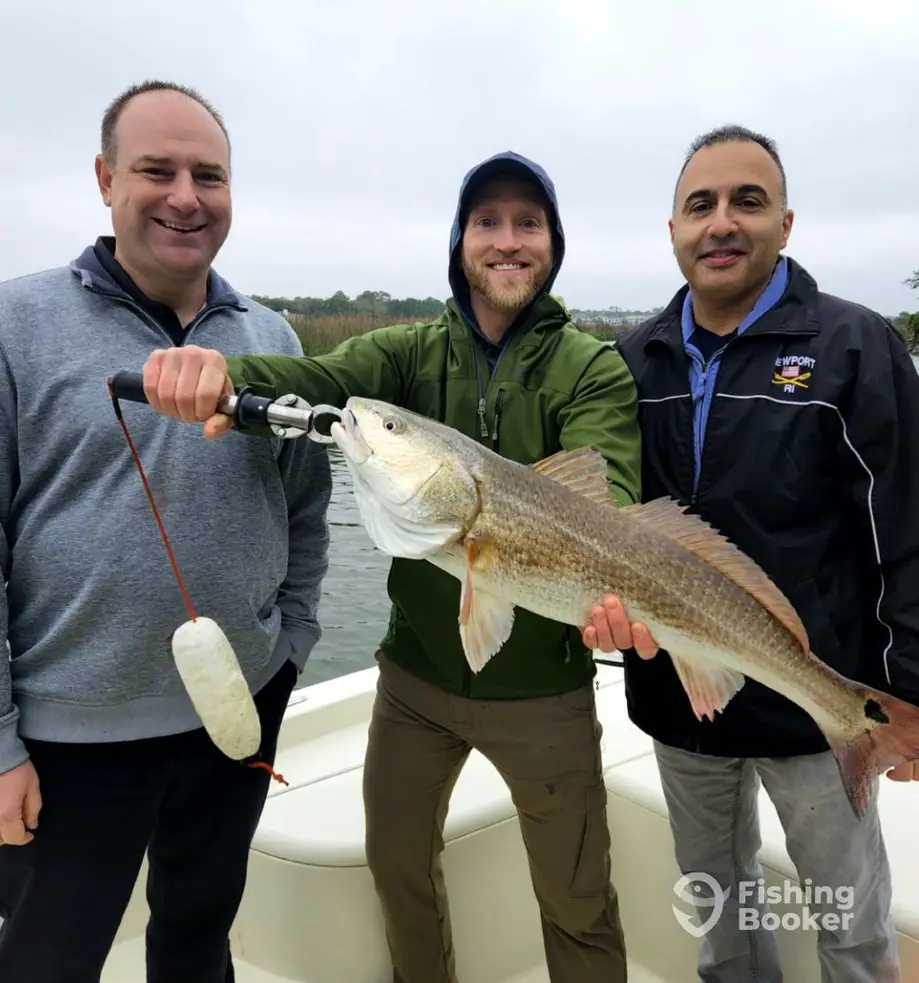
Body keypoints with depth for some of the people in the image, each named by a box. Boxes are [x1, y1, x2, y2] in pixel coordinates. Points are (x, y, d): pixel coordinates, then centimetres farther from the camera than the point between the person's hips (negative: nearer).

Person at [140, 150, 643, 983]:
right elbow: (318, 380, -19)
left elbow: (605, 487, -23)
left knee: (577, 898, 13)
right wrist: (219, 371, -41)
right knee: (397, 860, 22)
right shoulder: (412, 351, -1)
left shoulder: (594, 368, -7)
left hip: (543, 686, -3)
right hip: (417, 671, 3)